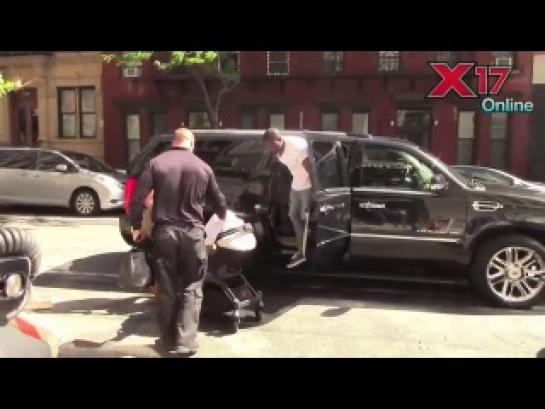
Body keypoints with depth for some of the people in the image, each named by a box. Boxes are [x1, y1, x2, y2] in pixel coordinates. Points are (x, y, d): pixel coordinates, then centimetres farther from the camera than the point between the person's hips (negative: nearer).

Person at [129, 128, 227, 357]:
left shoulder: (156, 163, 0)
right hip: (192, 232, 0)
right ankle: (185, 342, 6)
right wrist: (222, 216, 37)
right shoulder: (203, 167, 4)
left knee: (167, 289, 11)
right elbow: (218, 201, 15)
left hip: (164, 232, 0)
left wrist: (136, 226, 9)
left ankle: (168, 341, 19)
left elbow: (138, 198, -5)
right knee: (191, 289, 9)